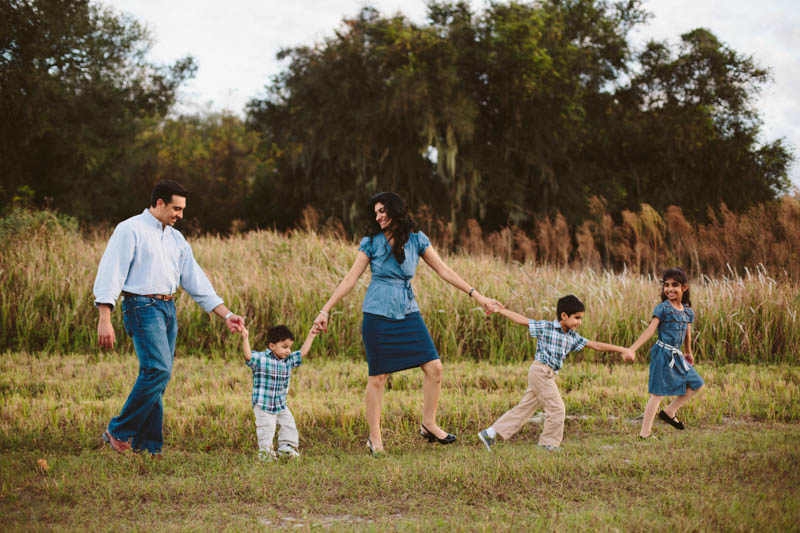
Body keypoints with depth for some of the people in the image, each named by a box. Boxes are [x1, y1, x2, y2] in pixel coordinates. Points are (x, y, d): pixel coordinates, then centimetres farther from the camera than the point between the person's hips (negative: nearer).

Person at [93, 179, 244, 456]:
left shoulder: (176, 238, 18)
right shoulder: (130, 230, -4)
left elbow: (196, 280, 19)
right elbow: (110, 273, -10)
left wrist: (226, 314, 12)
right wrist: (104, 319, -18)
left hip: (168, 308, 7)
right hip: (142, 306, -7)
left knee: (157, 377, 4)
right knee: (158, 370, -20)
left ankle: (147, 447, 8)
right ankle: (118, 432, -10)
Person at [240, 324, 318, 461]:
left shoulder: (288, 360, 4)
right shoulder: (261, 359, -14)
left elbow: (302, 353, 10)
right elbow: (248, 356, -29)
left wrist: (310, 336, 9)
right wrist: (245, 339, -39)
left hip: (281, 405, 6)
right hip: (263, 405, -6)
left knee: (289, 425, 11)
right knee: (266, 429, -3)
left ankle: (286, 448, 24)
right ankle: (265, 451, 11)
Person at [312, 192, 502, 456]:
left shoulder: (416, 239, 3)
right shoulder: (371, 242, -2)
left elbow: (444, 270, 6)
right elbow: (351, 278, -1)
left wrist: (477, 296, 2)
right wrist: (325, 310, -6)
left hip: (408, 312, 3)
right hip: (378, 313, -3)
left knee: (434, 367, -5)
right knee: (378, 376, -1)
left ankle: (428, 424, 12)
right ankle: (374, 437, 11)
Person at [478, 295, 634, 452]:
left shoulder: (573, 337, 11)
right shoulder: (545, 327, -6)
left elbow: (596, 345, 8)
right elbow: (522, 320, -3)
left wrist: (622, 350, 2)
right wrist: (500, 310, -6)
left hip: (549, 375, 7)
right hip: (540, 370, -7)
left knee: (524, 408, 8)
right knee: (556, 408, -6)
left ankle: (490, 433, 12)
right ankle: (549, 443, 8)